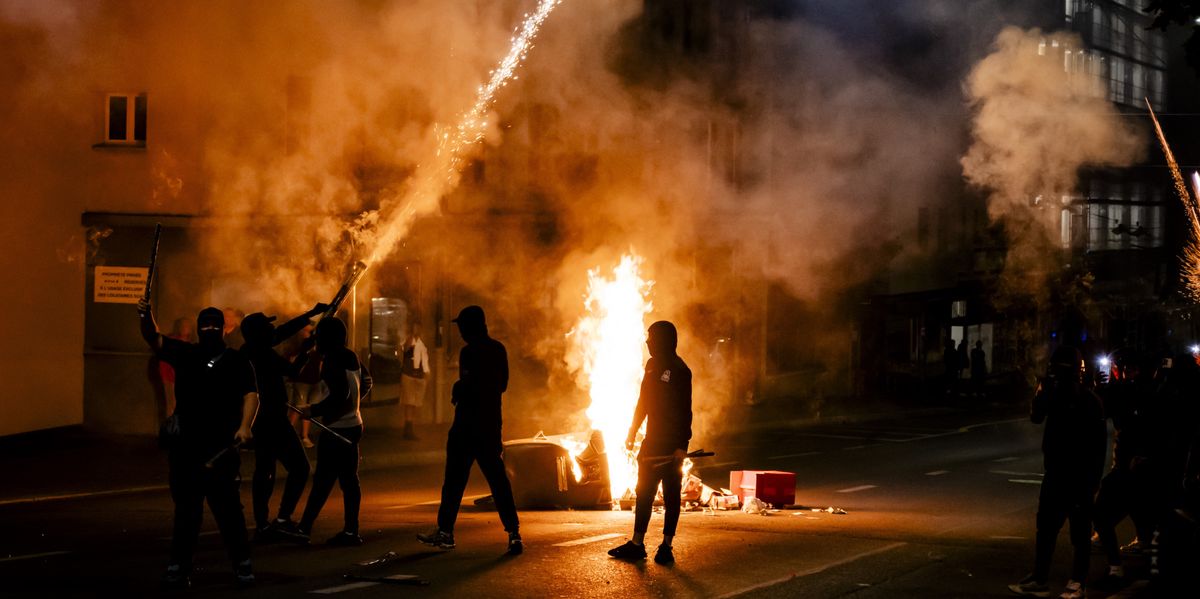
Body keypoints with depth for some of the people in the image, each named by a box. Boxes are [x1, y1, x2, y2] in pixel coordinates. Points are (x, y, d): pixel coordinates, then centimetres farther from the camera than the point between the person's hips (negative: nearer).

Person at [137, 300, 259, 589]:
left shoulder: (236, 361, 4)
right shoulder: (184, 354, 11)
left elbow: (250, 394, -5)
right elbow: (154, 340, 1)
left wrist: (245, 426, -22)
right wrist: (146, 316, -20)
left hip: (221, 449, -3)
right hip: (185, 448, 3)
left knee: (227, 507, 0)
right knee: (185, 510, 7)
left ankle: (242, 564, 10)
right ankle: (179, 568, 10)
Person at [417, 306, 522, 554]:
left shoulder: (469, 352, -13)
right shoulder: (498, 349, 10)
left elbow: (468, 387, -20)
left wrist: (457, 390, 2)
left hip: (468, 424, -7)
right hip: (491, 422, 7)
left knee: (455, 478, 2)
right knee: (497, 477, 5)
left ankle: (445, 531, 9)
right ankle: (514, 533, -4)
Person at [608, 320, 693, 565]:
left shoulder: (679, 371, -13)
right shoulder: (652, 365, 10)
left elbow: (684, 410, -15)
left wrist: (682, 446, -19)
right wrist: (632, 432, 16)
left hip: (672, 443, -8)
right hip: (652, 440, 8)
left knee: (671, 495, 0)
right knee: (644, 492, 8)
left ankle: (666, 547, 6)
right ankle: (636, 544, 13)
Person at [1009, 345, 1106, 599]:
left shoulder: (1088, 400, -11)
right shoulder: (1055, 393, 8)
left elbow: (1098, 441, -13)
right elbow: (1036, 417, -2)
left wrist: (1093, 478, -16)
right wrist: (1042, 392, -16)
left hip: (1080, 476, -7)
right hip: (1056, 472, 7)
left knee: (1080, 531, 2)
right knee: (1045, 527, 10)